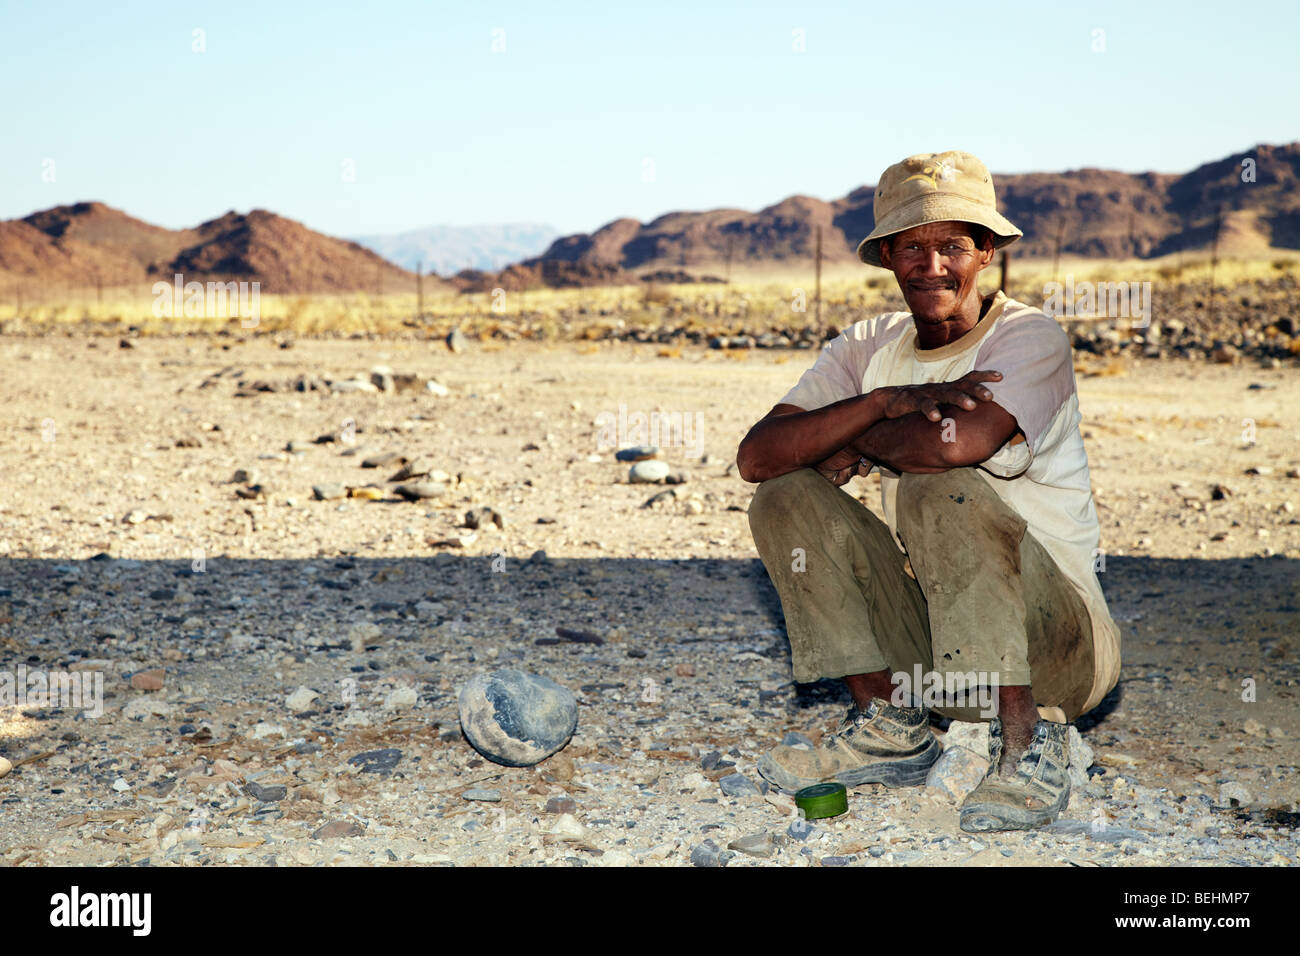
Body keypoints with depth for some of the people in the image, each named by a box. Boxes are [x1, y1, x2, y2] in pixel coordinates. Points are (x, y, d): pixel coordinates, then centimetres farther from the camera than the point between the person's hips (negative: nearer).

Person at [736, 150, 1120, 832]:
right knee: (786, 497, -9)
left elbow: (955, 442, -33)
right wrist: (883, 402, -22)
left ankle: (1028, 743, -18)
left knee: (943, 490, -31)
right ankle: (891, 727, -1)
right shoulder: (868, 348, 6)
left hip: (1054, 642, -5)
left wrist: (853, 442, -13)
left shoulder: (1030, 337, -11)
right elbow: (757, 456, -9)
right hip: (930, 648, 6)